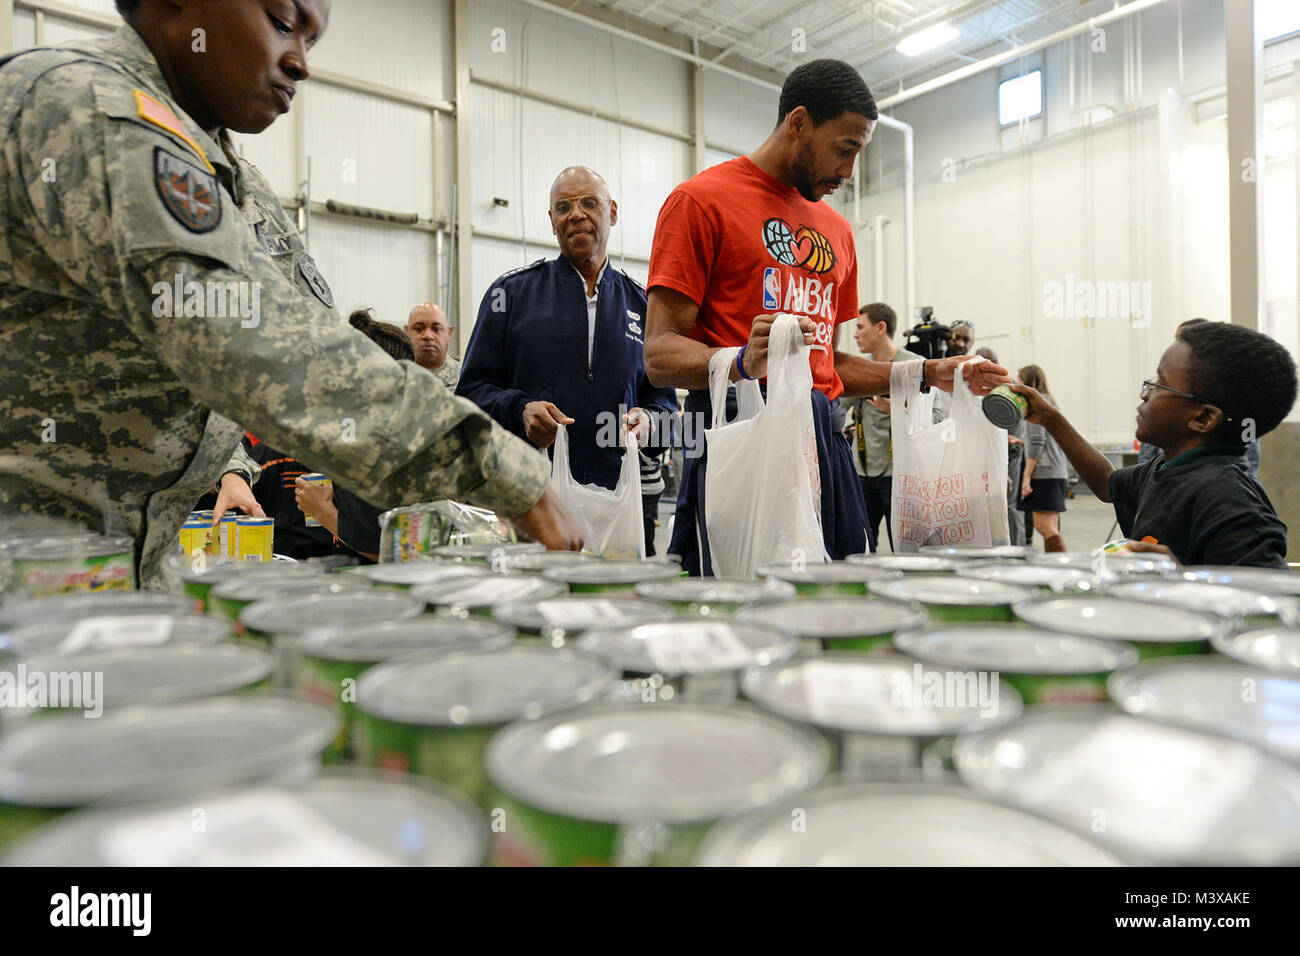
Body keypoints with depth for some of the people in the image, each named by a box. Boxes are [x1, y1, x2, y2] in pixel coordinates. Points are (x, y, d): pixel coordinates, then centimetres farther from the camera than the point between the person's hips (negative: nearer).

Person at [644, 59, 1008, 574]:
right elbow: (660, 354, -8)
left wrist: (928, 374, 20)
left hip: (827, 444, 7)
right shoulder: (702, 199, 1)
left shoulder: (837, 230, 24)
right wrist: (744, 362, -26)